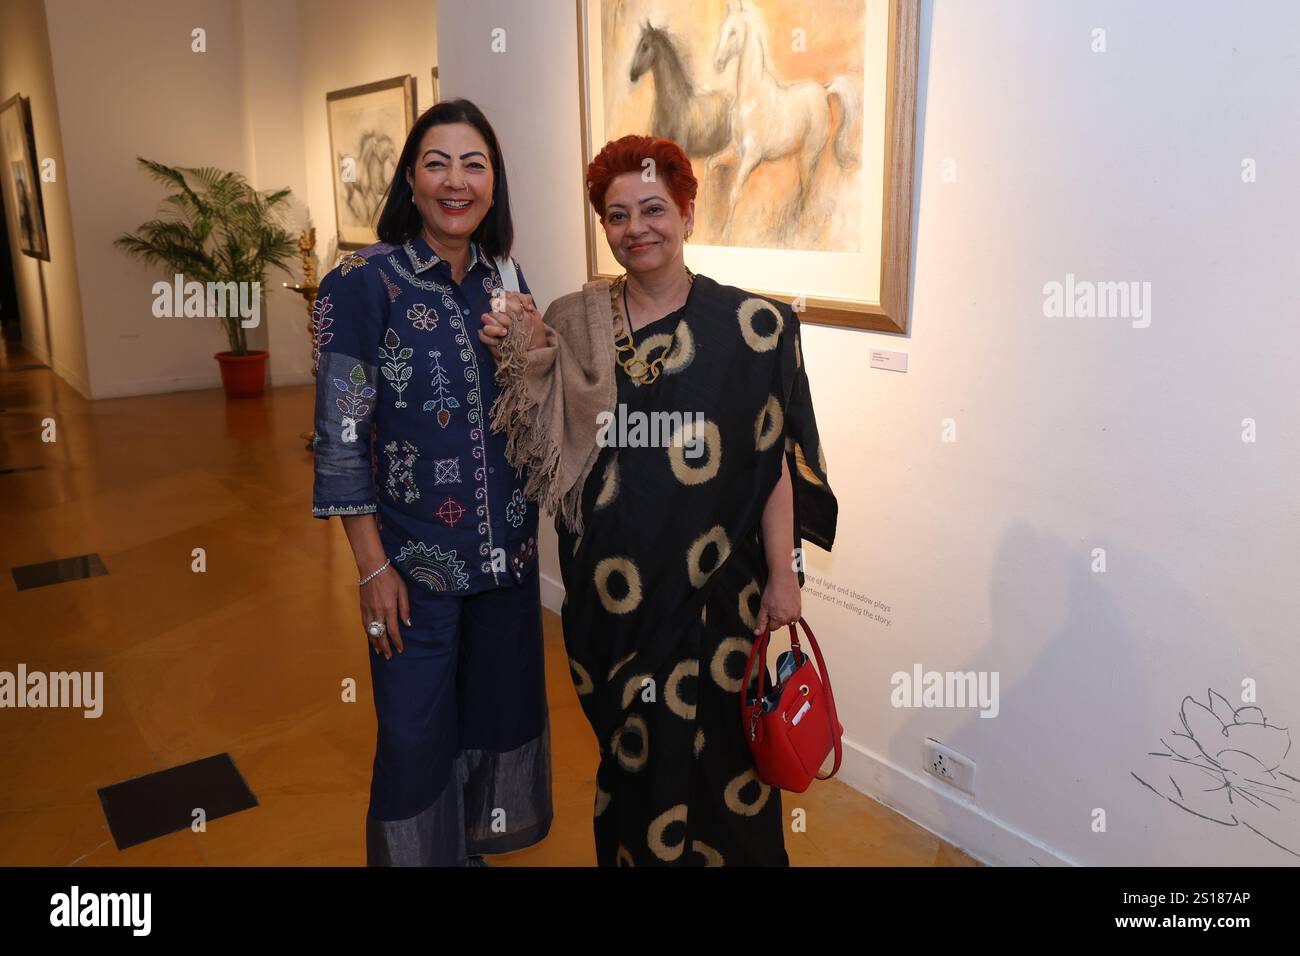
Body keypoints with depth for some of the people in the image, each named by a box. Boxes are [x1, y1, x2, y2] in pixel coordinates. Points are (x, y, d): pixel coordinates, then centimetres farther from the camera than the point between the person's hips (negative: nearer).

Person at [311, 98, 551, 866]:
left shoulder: (505, 277, 3)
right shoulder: (365, 283, -13)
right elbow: (342, 438, -13)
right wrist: (373, 566, -14)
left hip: (506, 544, 5)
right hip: (415, 554, -5)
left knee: (500, 704, 20)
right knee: (418, 731, 8)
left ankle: (480, 841, 45)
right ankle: (422, 850, 35)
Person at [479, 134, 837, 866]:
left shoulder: (749, 325, -8)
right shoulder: (575, 325, 0)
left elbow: (776, 457, -6)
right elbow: (547, 453, 1)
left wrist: (783, 573, -6)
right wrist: (525, 362, -13)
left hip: (713, 587, -3)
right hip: (607, 585, 3)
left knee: (712, 748, 11)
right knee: (628, 746, 19)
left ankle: (728, 851, 37)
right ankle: (630, 851, 43)